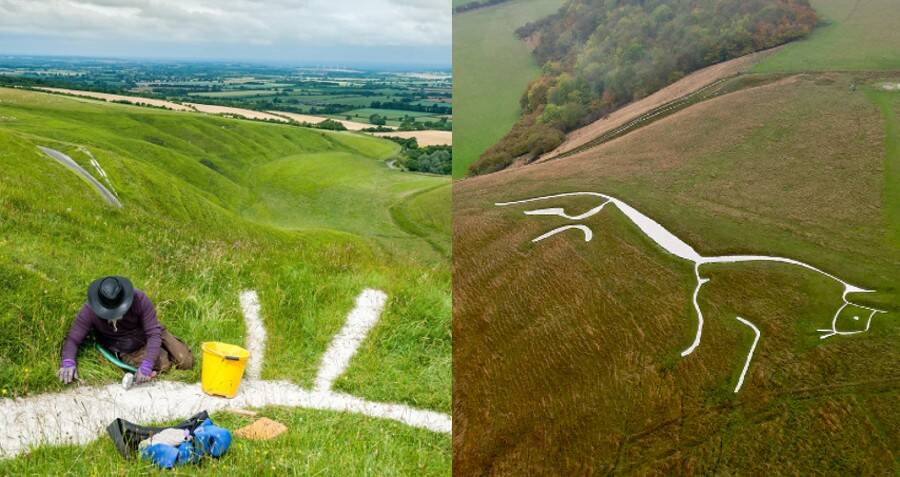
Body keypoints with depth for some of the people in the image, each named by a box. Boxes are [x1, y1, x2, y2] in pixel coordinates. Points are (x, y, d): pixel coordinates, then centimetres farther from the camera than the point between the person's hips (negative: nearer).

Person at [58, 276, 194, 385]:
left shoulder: (139, 299, -30)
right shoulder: (90, 310, -27)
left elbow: (154, 333, -28)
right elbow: (72, 338, -23)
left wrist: (146, 365, -39)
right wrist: (68, 361, -44)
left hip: (147, 334, 1)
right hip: (128, 350, -1)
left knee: (186, 362, -2)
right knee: (163, 364, -23)